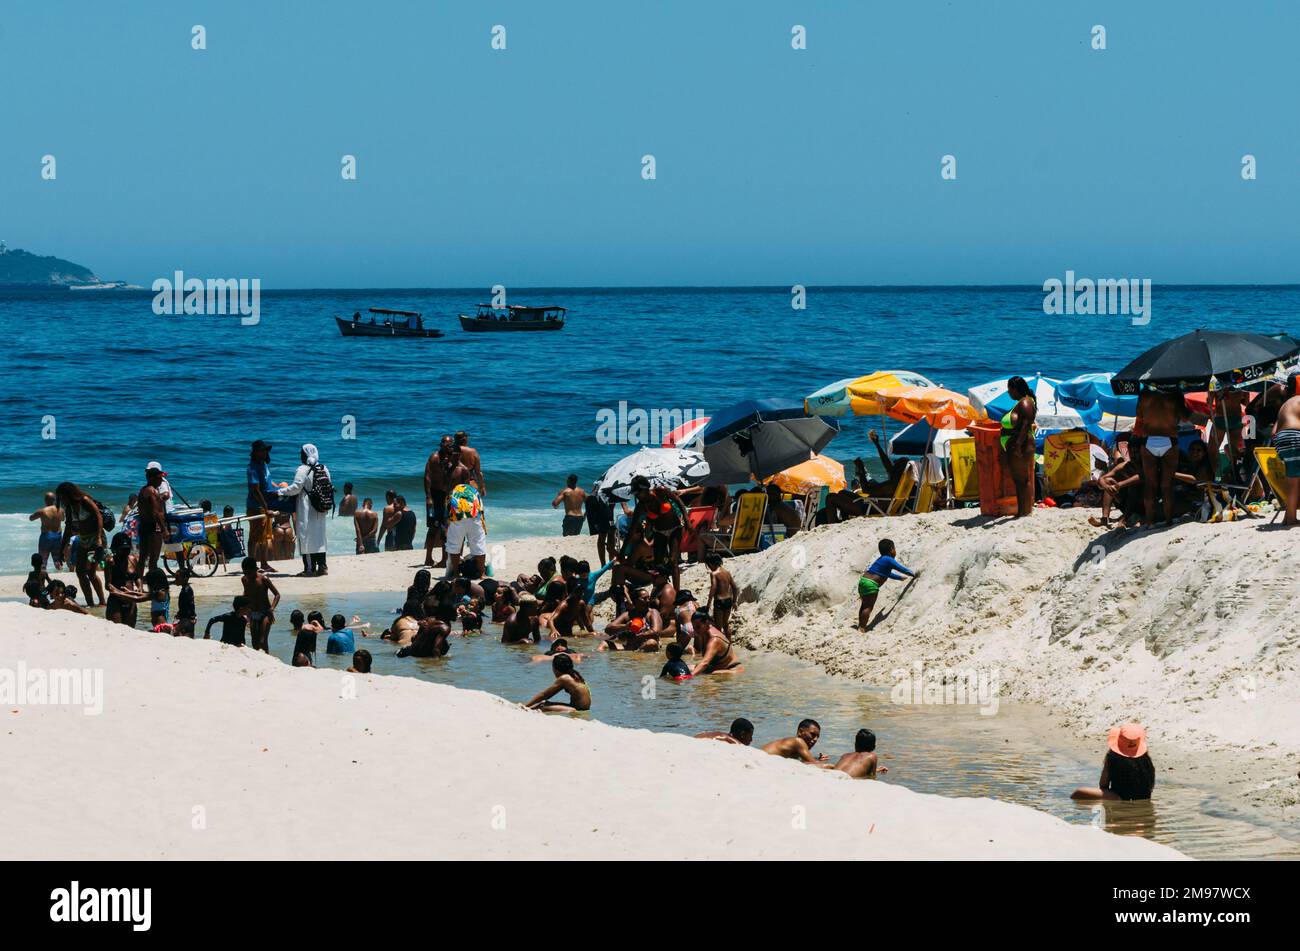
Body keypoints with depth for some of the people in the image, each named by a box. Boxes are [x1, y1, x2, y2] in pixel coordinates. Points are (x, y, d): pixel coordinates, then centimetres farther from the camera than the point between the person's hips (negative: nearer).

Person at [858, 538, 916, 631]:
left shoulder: (881, 559, 22)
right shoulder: (889, 560, -8)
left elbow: (887, 573, 37)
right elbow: (901, 569, -4)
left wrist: (900, 577, 47)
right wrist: (913, 574, 11)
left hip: (863, 580, 9)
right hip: (871, 584, -9)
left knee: (864, 605, 18)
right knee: (868, 607, -8)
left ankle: (860, 625, 23)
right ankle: (862, 628, -13)